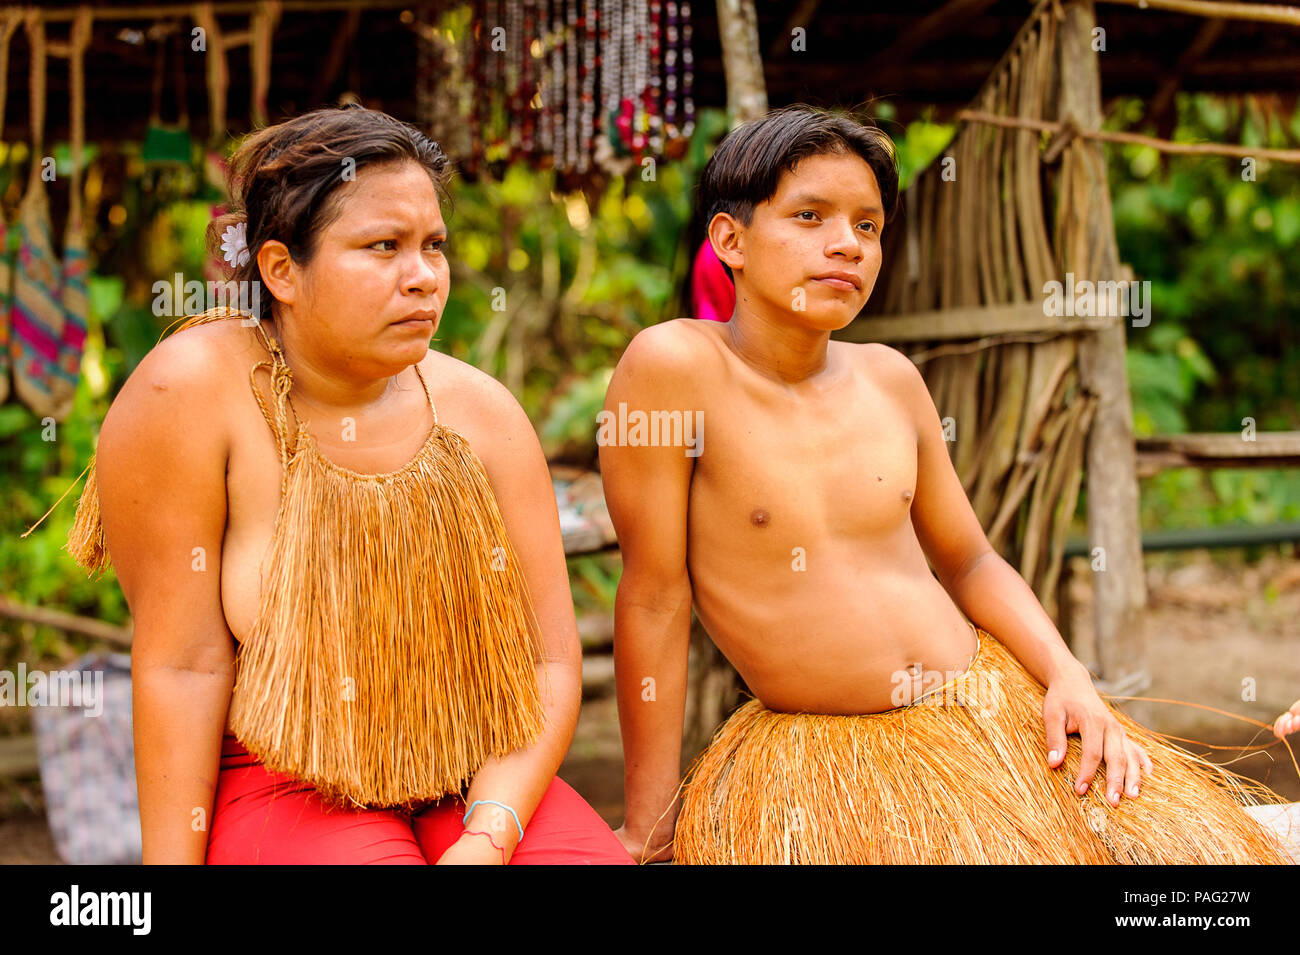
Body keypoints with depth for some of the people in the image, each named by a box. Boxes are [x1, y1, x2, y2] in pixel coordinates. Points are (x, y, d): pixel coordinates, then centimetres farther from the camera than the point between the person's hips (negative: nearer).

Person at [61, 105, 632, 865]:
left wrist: (485, 841, -14)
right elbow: (182, 664, -12)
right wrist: (172, 861, -9)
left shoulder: (481, 411, -1)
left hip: (476, 783, 4)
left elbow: (550, 661, -1)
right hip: (283, 792, -3)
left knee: (595, 854, -22)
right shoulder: (190, 392, -12)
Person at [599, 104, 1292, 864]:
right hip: (818, 761, -4)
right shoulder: (673, 365, -13)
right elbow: (655, 596, -12)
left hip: (991, 711, 5)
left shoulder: (891, 379, 4)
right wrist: (651, 828, -9)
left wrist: (1070, 678, -3)